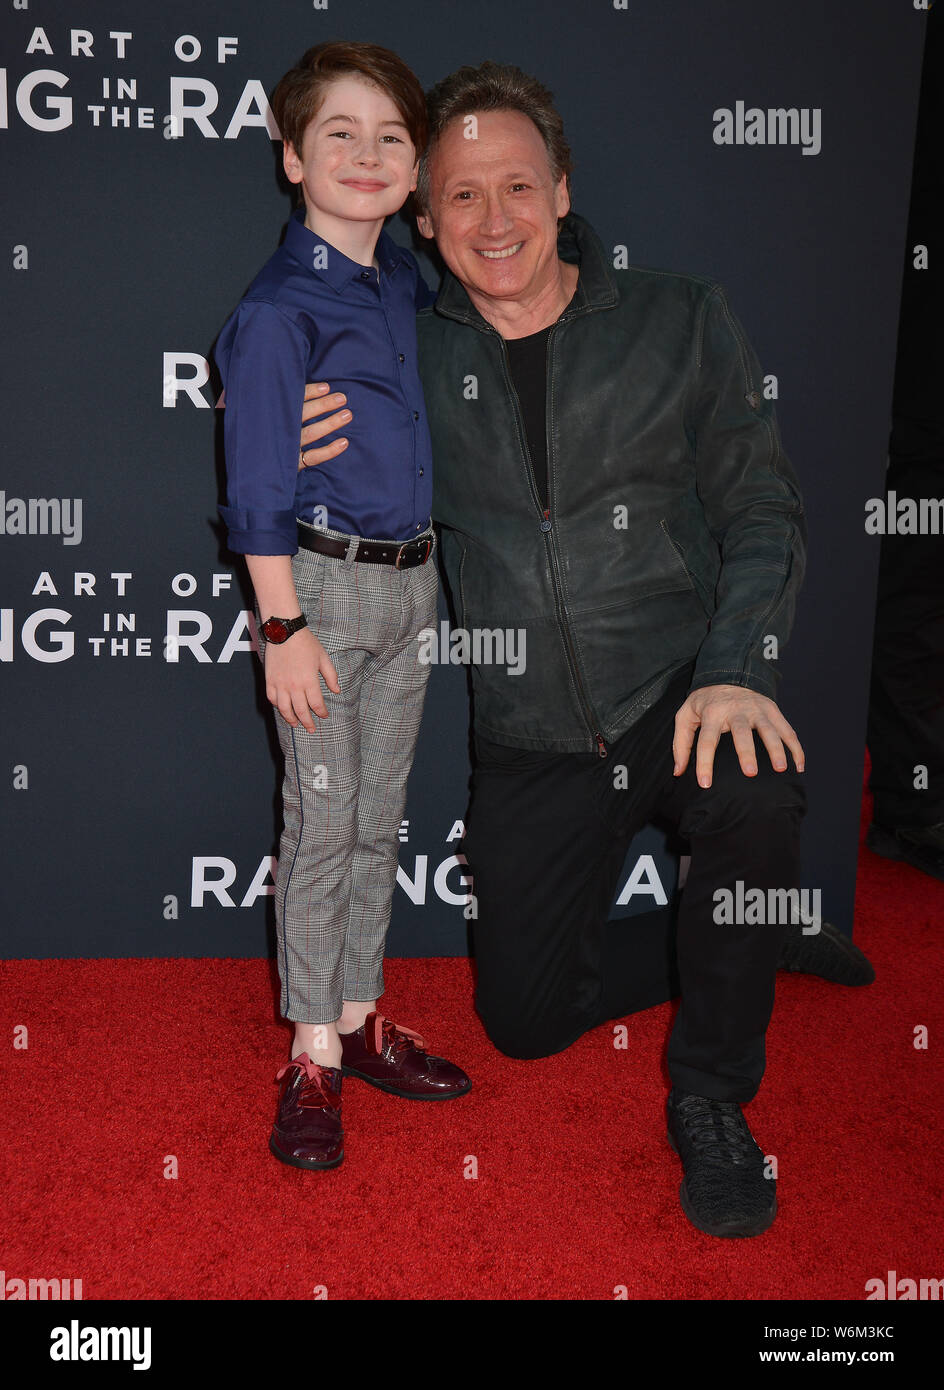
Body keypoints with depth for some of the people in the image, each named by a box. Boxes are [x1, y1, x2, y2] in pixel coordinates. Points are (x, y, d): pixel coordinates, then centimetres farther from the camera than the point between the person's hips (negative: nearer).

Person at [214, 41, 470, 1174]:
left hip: (410, 580, 7)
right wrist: (283, 626, -16)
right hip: (323, 582, -7)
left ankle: (360, 1018, 29)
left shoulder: (408, 281, 8)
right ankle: (312, 1055, 17)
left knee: (381, 816, 14)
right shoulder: (279, 307, -13)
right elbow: (259, 484, -14)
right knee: (323, 822, 2)